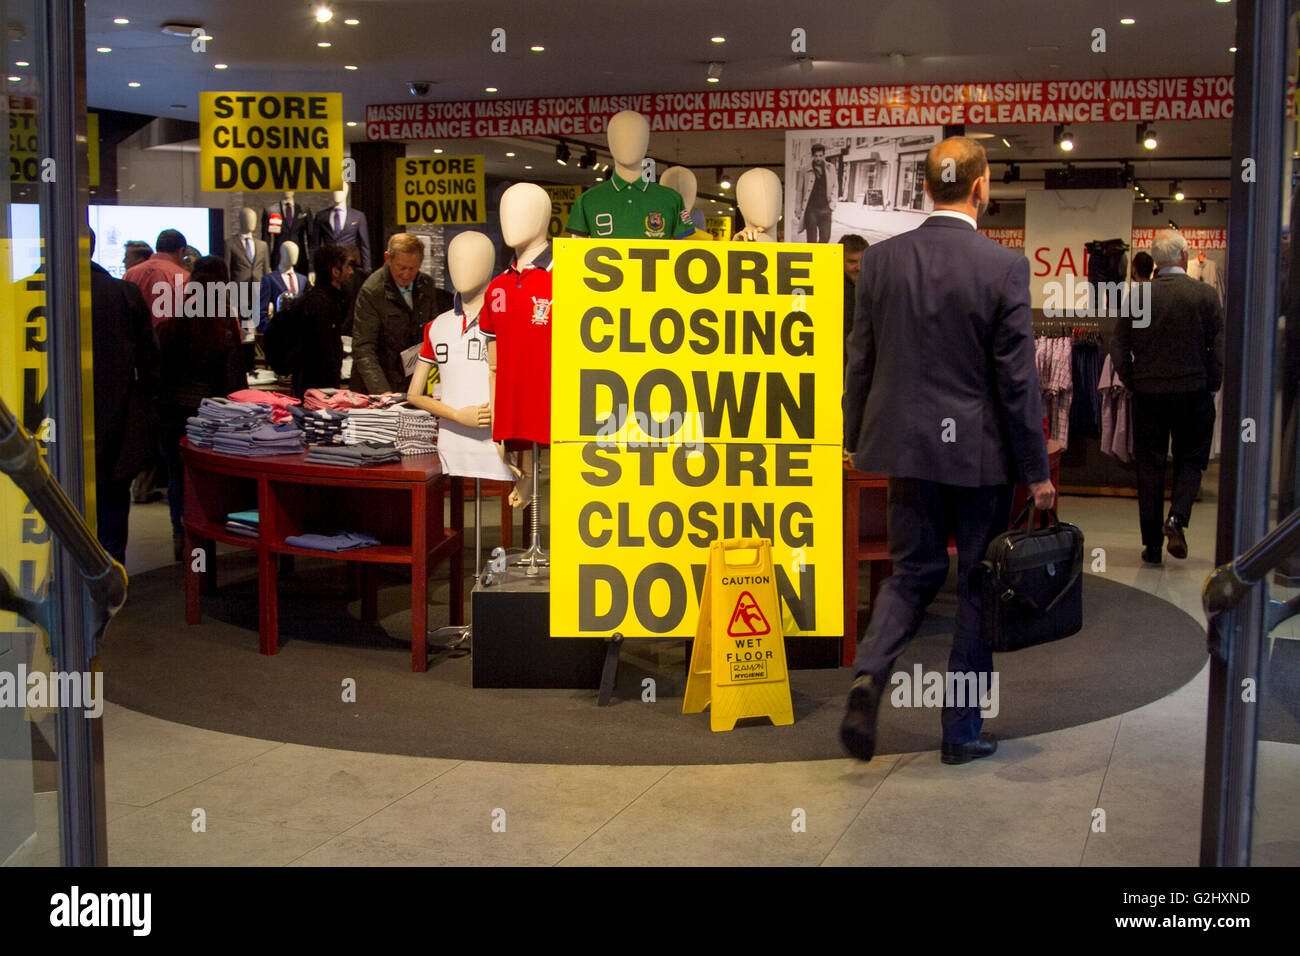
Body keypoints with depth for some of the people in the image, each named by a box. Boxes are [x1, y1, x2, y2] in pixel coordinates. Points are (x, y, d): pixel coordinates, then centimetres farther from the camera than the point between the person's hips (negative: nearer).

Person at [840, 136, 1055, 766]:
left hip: (905, 446, 3)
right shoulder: (1004, 266, -12)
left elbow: (861, 360, 4)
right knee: (979, 585, 11)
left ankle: (869, 674, -6)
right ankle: (961, 731, 18)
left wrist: (857, 442, 16)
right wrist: (1036, 470, -3)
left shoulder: (880, 260, -2)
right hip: (979, 452, -3)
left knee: (914, 571, 18)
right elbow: (1017, 377, -10)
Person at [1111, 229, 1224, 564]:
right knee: (1190, 460, 14)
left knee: (1149, 465, 8)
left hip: (1147, 394, 1)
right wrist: (1211, 387, 6)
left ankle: (1152, 544, 10)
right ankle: (1176, 517, -10)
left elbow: (1118, 347, -1)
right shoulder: (1206, 295, -6)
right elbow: (1219, 347, -6)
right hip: (1193, 391, -1)